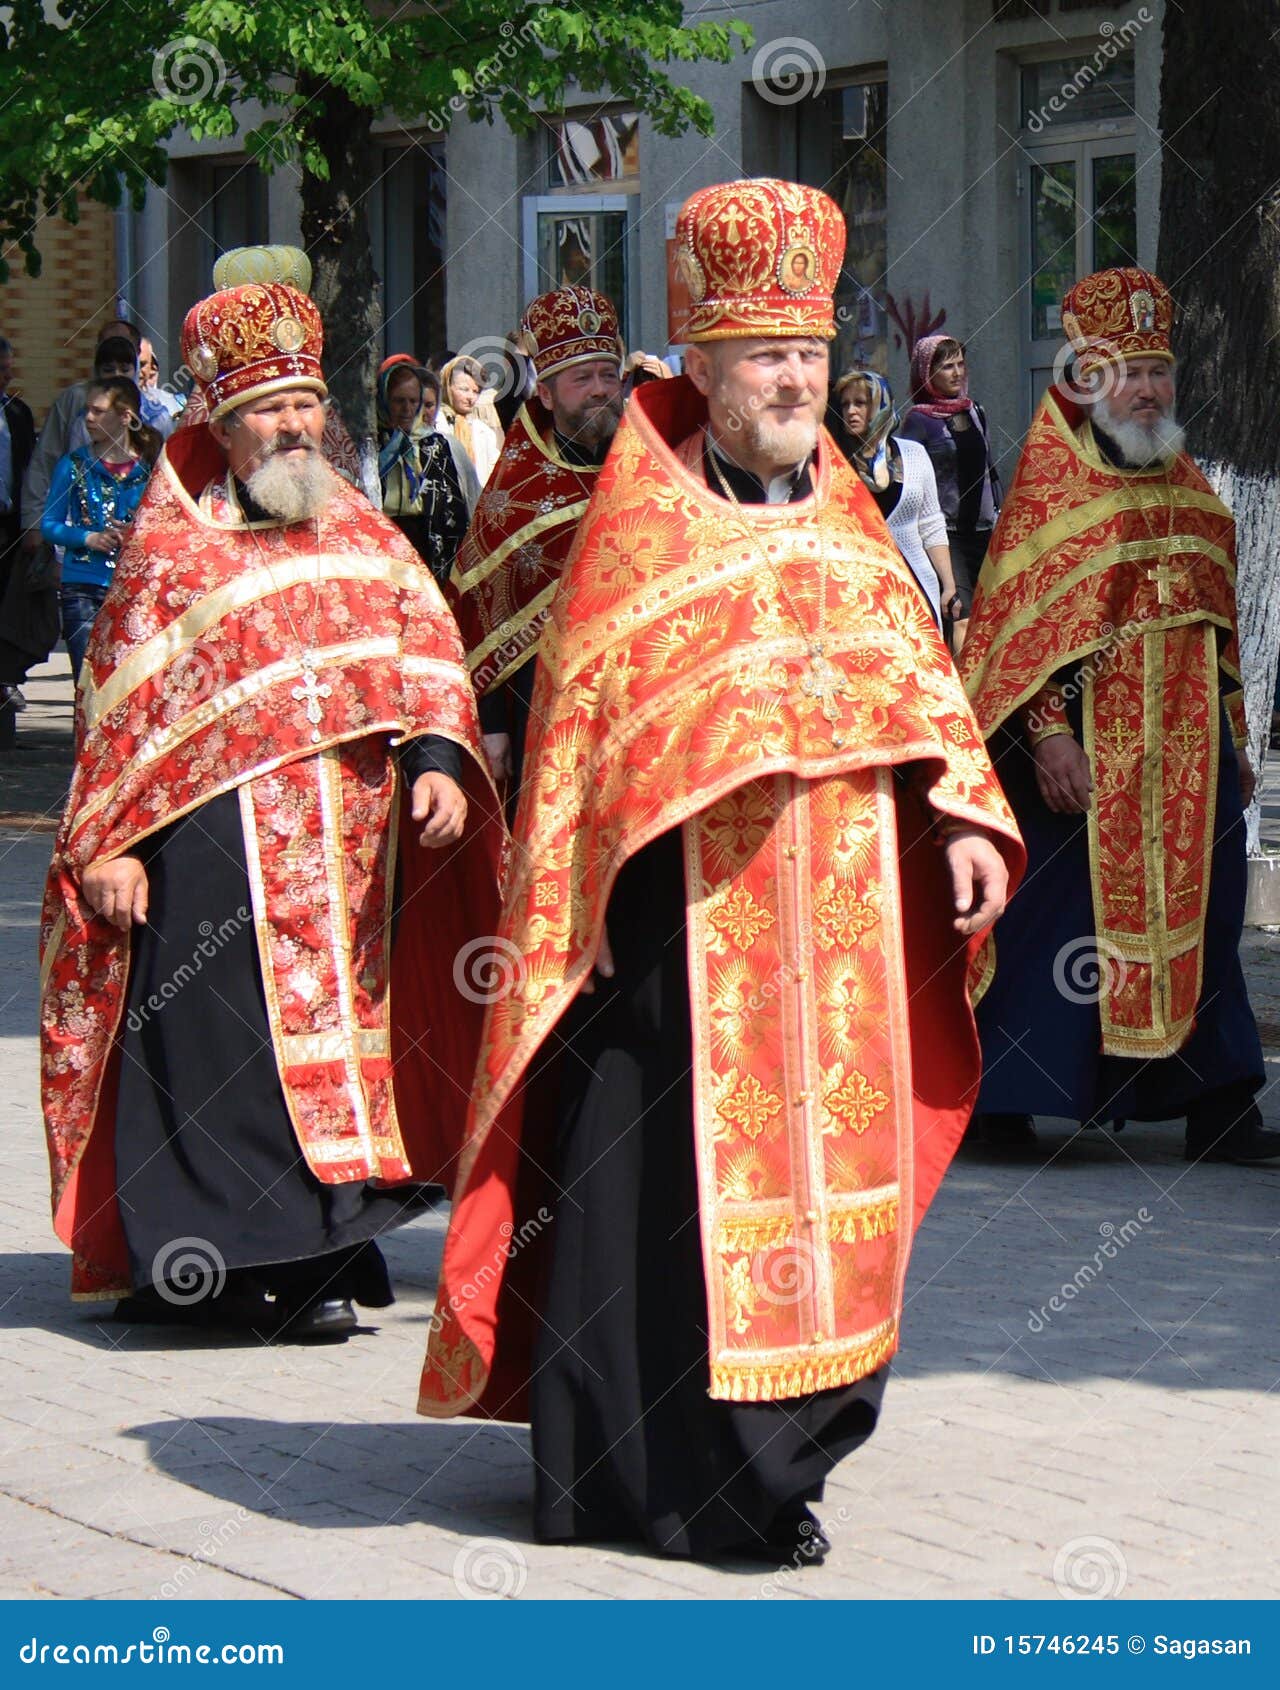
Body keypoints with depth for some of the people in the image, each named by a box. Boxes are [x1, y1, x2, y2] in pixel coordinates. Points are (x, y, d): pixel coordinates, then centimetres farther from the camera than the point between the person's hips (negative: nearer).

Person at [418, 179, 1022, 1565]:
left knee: (824, 1151, 7)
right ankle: (656, 1468, 2)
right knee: (673, 1174, -5)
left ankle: (781, 1449, 17)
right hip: (687, 912, -5)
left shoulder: (848, 528, 16)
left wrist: (963, 824, 1)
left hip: (840, 912, 6)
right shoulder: (637, 531, -1)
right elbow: (580, 712, -4)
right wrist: (575, 909, -10)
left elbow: (920, 683, 16)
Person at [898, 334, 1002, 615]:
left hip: (983, 529, 6)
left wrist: (997, 515, 17)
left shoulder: (975, 411, 14)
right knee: (960, 612, -15)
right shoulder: (918, 419, -4)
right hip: (945, 534, -6)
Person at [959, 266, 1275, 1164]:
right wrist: (1048, 731, -19)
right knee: (1063, 909, -3)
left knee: (1197, 912, 4)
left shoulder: (1189, 487, 15)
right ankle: (1004, 1097, 7)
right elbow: (1020, 613, -9)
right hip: (1086, 740, -6)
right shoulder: (1050, 481, -4)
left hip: (1187, 739, 6)